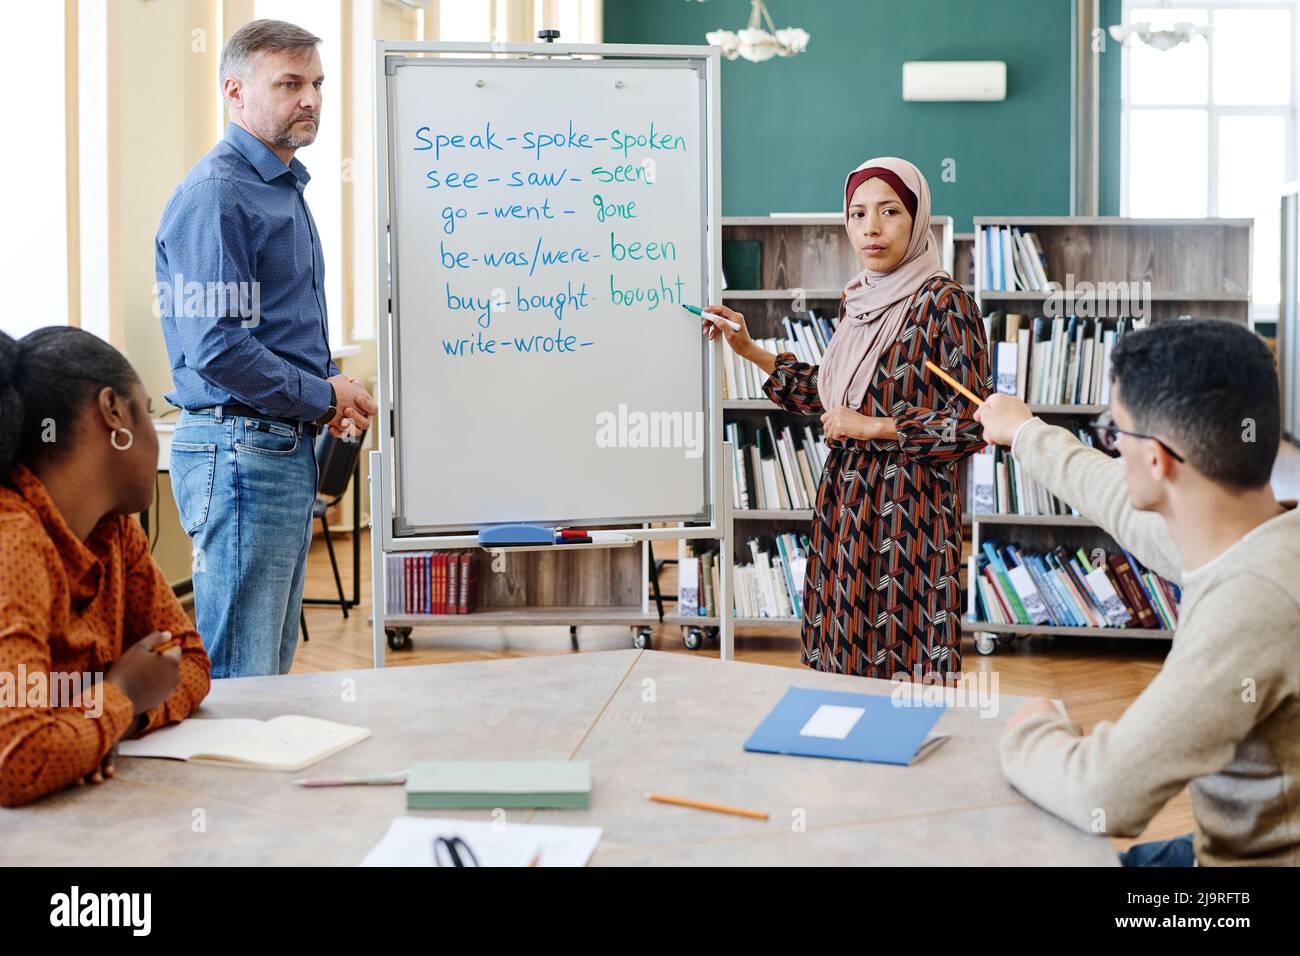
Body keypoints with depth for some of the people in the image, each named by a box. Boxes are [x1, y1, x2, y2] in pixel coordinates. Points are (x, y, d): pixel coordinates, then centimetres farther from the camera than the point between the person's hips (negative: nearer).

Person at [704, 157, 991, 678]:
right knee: (844, 655, 14)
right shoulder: (856, 299, 10)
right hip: (845, 498, 7)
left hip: (906, 508, -7)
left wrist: (873, 428, -15)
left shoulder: (942, 303, -13)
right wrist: (750, 351, 16)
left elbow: (973, 424, -15)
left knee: (899, 661, 1)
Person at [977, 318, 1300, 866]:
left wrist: (1029, 733, -12)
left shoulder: (1253, 603, -33)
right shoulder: (1242, 538, -6)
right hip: (1234, 842, 7)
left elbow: (1106, 796, -34)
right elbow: (1123, 502, 17)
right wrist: (1026, 434, 33)